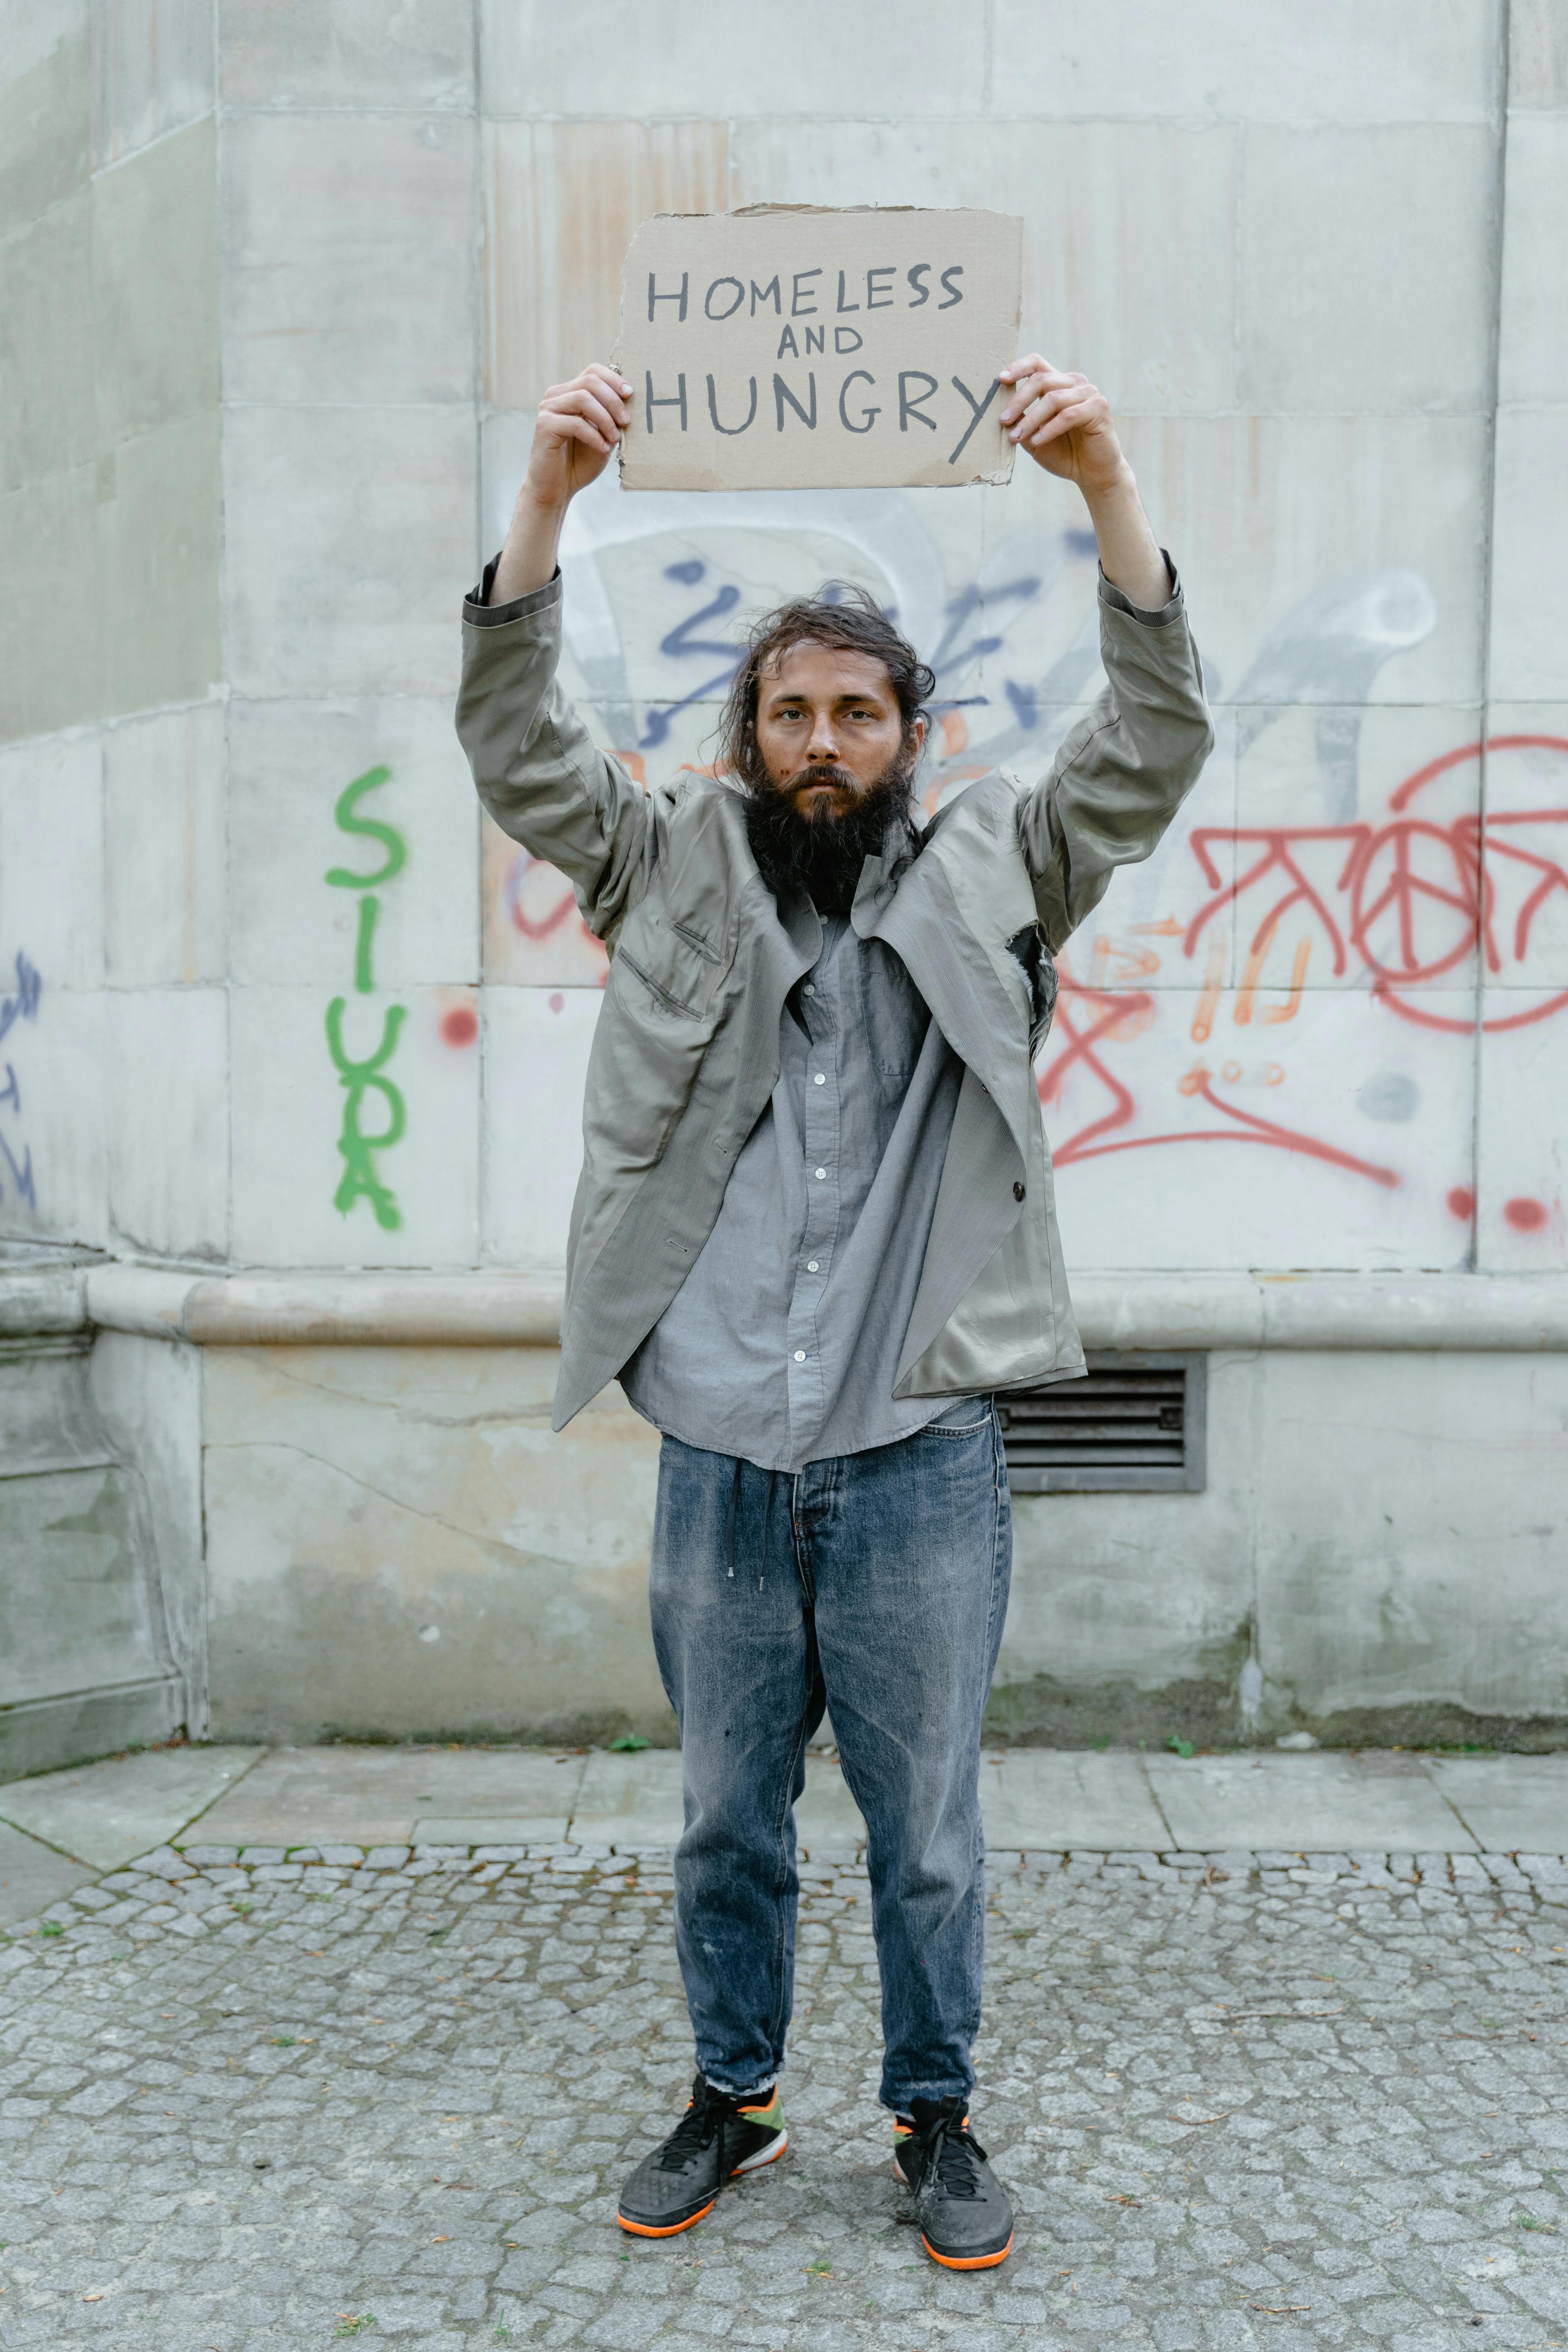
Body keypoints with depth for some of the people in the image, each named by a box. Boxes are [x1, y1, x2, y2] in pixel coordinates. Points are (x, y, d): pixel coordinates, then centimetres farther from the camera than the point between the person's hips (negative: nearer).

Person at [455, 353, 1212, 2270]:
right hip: (720, 1460, 2)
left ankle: (936, 2119, 35)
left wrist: (1107, 487, -19)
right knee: (728, 1822, 18)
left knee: (927, 1835, 13)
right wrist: (547, 494, -17)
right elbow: (516, 748, -4)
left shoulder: (987, 878, 4)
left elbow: (1156, 741, -6)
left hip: (919, 1460, -1)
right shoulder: (677, 873, 6)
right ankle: (732, 2097, 39)